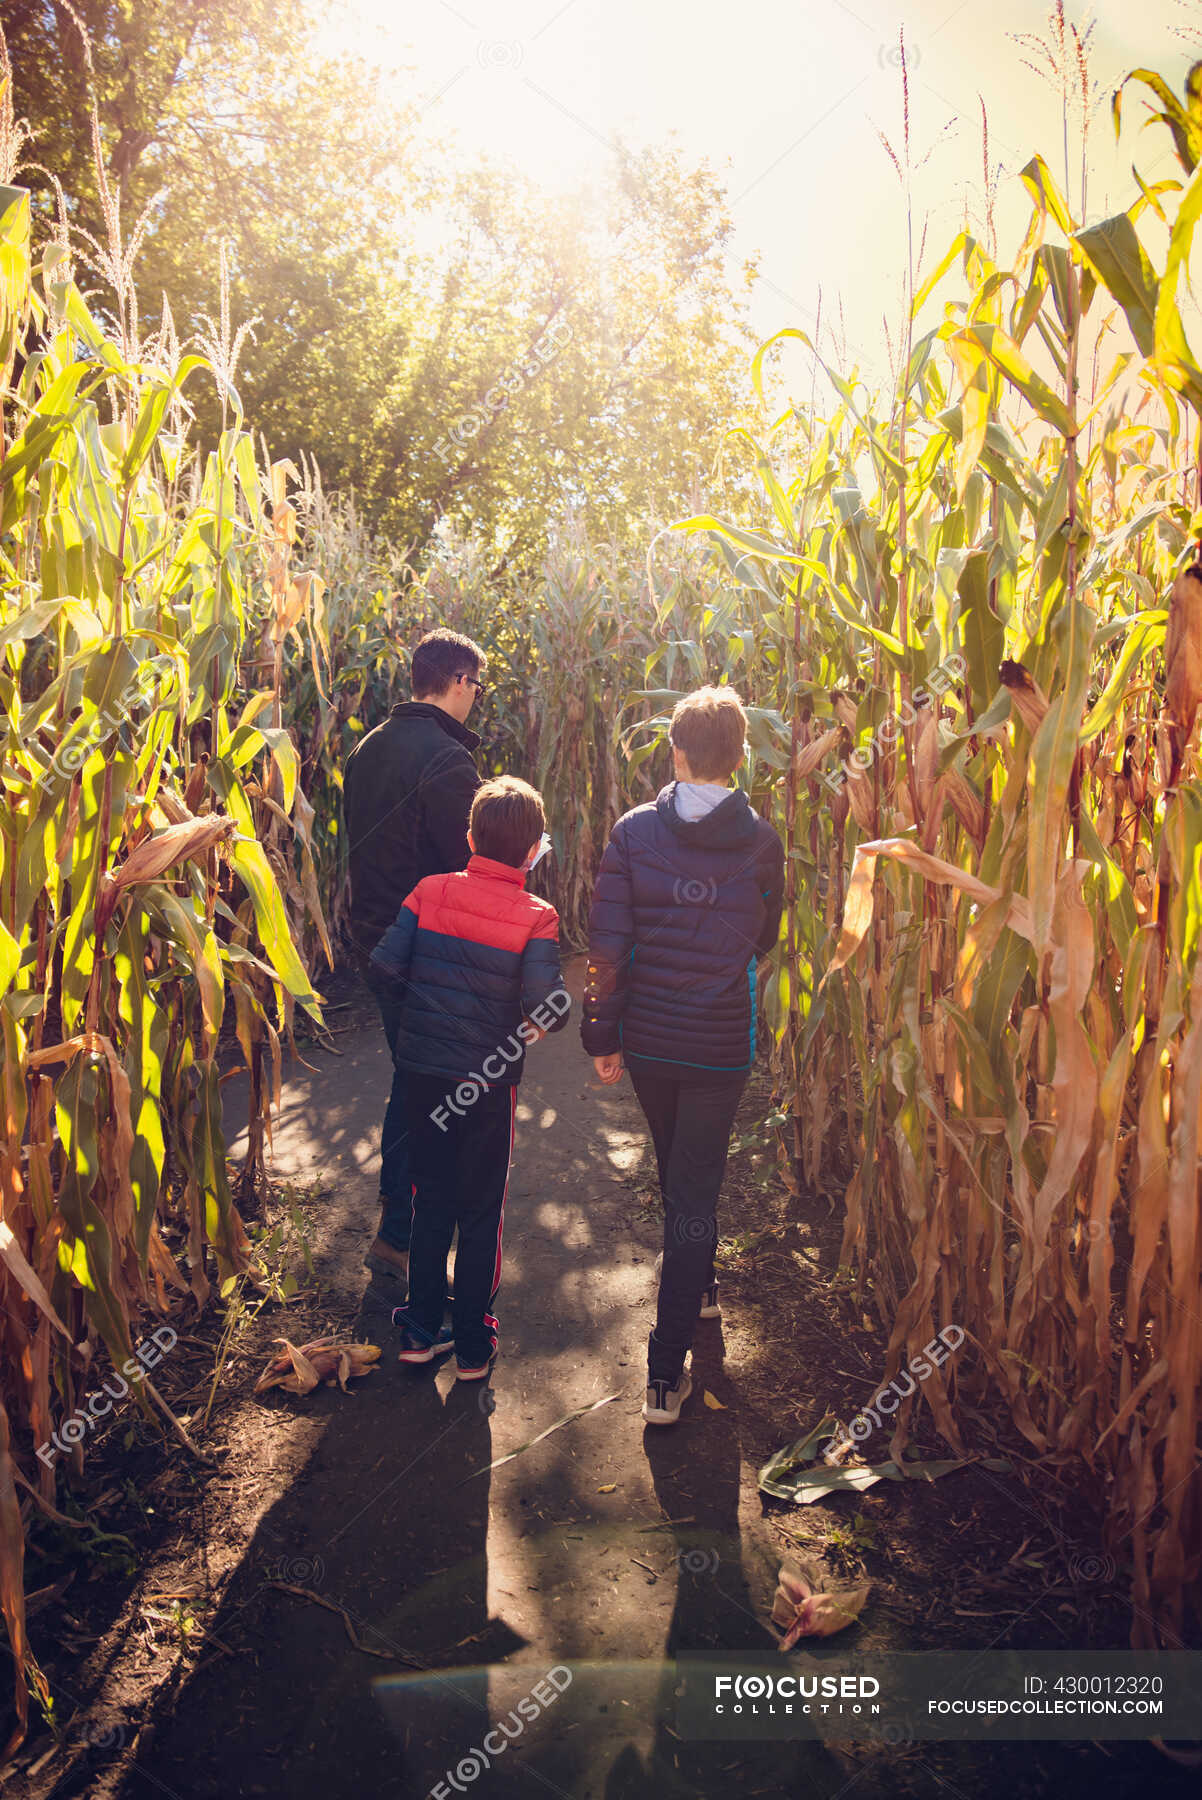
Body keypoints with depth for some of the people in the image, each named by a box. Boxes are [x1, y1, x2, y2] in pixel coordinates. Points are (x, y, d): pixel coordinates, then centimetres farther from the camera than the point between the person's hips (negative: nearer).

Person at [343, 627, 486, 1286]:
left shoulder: (368, 748, 8)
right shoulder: (447, 758, -20)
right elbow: (466, 866, -22)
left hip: (372, 936, 9)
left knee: (410, 1071, 24)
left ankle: (398, 1199, 38)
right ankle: (398, 1235, 11)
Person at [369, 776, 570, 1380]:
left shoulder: (432, 891, -4)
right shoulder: (535, 917, -12)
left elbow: (385, 963, -7)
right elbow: (545, 1006, -22)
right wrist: (545, 1020, 0)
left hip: (423, 1067, 3)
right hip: (488, 1077, -3)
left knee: (431, 1200, 19)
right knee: (482, 1210, 13)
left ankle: (421, 1330, 27)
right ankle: (472, 1345, 23)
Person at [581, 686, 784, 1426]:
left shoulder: (634, 831, -9)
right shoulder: (762, 842, -8)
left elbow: (608, 945, -9)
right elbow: (764, 940, 6)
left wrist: (603, 1035, -1)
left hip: (647, 1037, 2)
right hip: (721, 1044, -2)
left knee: (676, 1175, 24)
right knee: (695, 1190, 6)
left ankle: (697, 1287, 49)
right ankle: (667, 1371, 6)